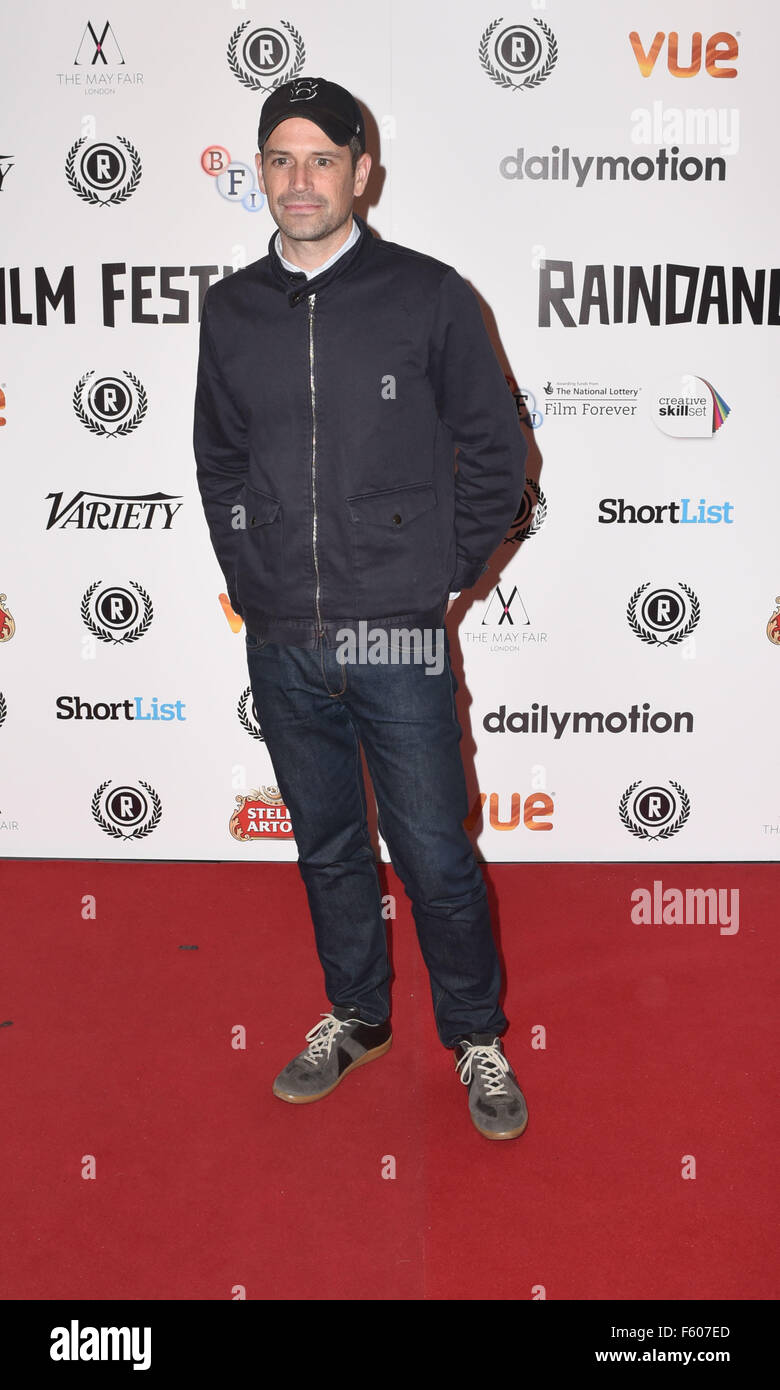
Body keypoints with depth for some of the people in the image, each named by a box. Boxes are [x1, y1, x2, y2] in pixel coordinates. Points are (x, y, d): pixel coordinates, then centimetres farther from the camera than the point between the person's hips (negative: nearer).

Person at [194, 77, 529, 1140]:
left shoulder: (428, 297, -4)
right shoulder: (231, 309, 7)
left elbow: (495, 455, 1)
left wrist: (441, 575, 0)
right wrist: (248, 577, 9)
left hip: (396, 643, -3)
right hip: (280, 646, 4)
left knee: (436, 858, 4)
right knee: (327, 848, 17)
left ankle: (477, 1037, 27)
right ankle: (355, 1015, 38)